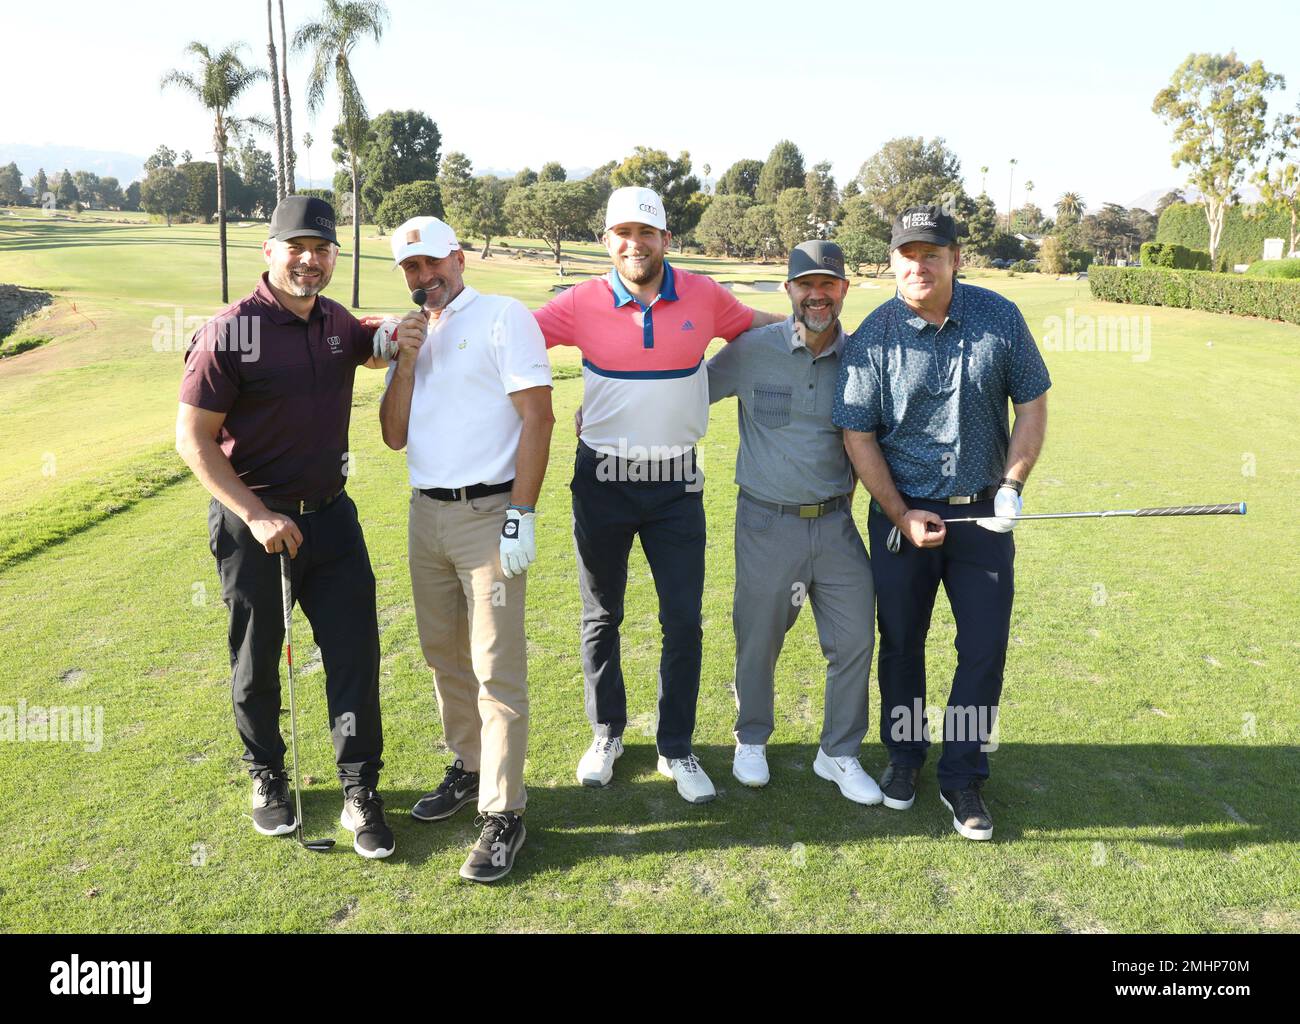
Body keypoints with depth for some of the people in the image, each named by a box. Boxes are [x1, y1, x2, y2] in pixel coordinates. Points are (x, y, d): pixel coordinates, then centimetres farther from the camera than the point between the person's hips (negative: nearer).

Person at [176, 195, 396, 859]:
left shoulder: (337, 323, 4)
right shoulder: (230, 332, -14)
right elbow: (192, 439, -12)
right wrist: (257, 516, -19)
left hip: (331, 515, 5)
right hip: (253, 524, -4)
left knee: (355, 652, 2)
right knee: (257, 661, 13)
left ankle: (360, 792, 15)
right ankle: (267, 778, 35)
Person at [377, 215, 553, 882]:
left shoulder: (503, 317, -4)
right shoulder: (411, 334, 16)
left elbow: (536, 416, -12)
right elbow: (394, 436, 10)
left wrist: (522, 515, -18)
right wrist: (405, 361, -3)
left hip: (486, 514, -7)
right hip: (425, 514, 7)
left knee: (496, 667, -5)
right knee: (444, 654, 16)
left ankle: (502, 814, 4)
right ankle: (469, 767, 33)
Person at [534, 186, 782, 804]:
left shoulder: (703, 296, -3)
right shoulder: (584, 303, -7)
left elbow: (753, 325, 14)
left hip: (676, 485, 1)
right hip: (602, 482, 0)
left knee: (684, 622, 4)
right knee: (601, 618, 13)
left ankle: (676, 749, 22)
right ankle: (606, 734, 33)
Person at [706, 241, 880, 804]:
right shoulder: (751, 350, -6)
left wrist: (850, 489, 12)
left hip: (835, 523, 3)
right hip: (768, 523, -2)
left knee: (855, 638, 5)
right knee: (757, 641, 9)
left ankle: (838, 754, 26)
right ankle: (752, 740, 35)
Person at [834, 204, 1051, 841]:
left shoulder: (1000, 318, -4)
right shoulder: (874, 337, -9)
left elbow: (1031, 404, 3)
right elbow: (858, 436, -7)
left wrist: (1012, 485, -7)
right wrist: (901, 515, -11)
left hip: (983, 513, 1)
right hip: (902, 514, -1)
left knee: (985, 648, 3)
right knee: (900, 643, 11)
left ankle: (963, 778, 20)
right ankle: (904, 754, 34)